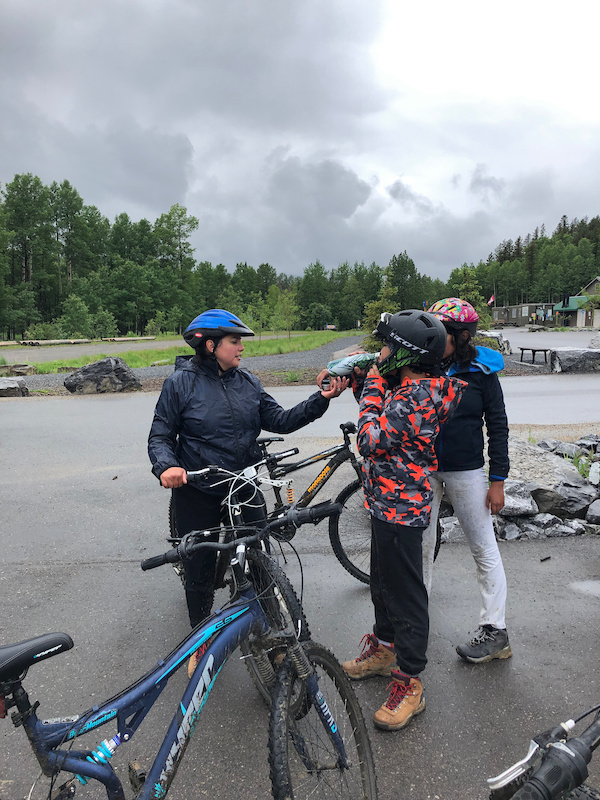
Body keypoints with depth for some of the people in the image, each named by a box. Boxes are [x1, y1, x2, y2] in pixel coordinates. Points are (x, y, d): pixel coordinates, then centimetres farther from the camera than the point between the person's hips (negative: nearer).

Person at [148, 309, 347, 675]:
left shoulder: (248, 383, 4)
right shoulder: (181, 382, -7)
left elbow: (280, 420, -1)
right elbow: (160, 436, -5)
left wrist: (321, 399, -12)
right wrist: (167, 466, -26)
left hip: (245, 489, 3)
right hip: (198, 494, -3)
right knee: (200, 573, 10)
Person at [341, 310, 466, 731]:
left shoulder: (417, 395, -24)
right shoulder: (406, 388, 7)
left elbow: (371, 439, -27)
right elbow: (379, 415, 18)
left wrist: (373, 385, -17)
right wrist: (364, 381, 4)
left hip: (401, 508, -11)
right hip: (388, 503, 11)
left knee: (405, 592, 3)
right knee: (383, 580, 25)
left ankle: (410, 683, 19)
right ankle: (384, 647, 45)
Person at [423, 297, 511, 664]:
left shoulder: (481, 372, -7)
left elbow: (498, 427, -3)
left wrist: (498, 480, -6)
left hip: (465, 471, -3)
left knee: (485, 549, 7)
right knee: (421, 545, 14)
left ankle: (496, 632, 19)